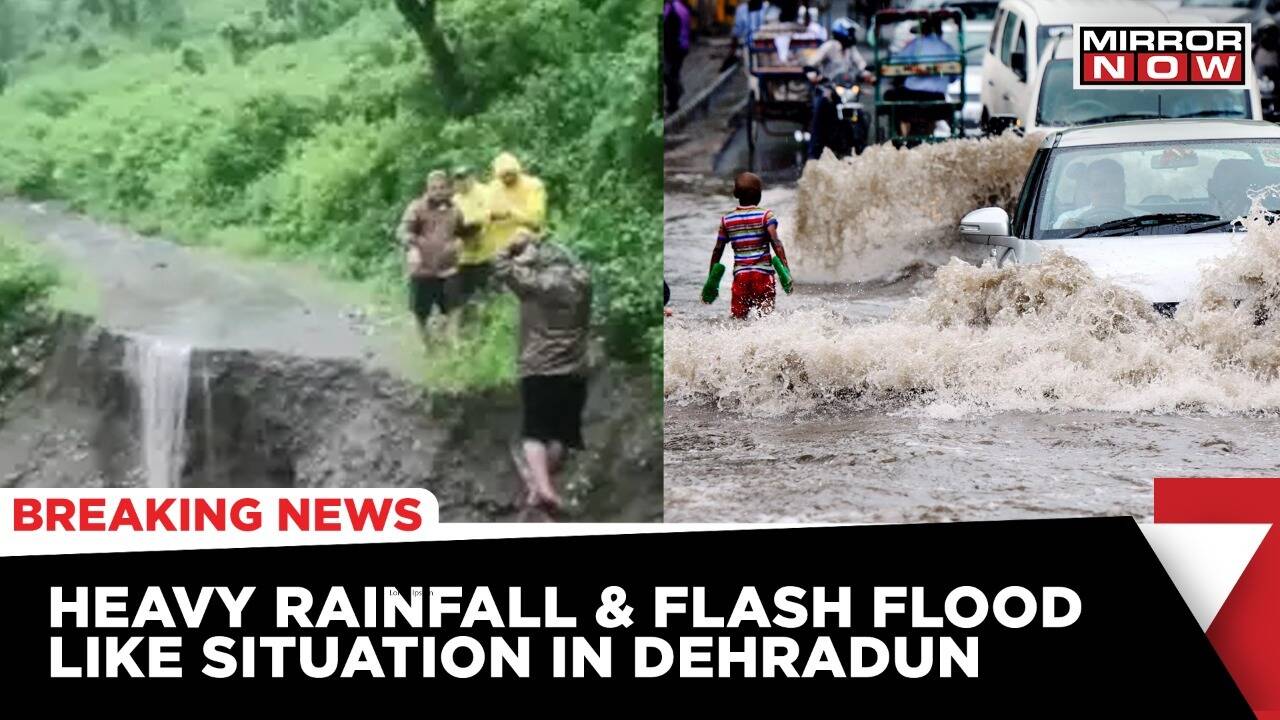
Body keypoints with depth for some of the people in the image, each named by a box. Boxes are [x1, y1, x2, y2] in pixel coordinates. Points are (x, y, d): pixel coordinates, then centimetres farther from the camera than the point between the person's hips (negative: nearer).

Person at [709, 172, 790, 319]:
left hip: (740, 275, 2)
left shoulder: (727, 220, 9)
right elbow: (775, 242, -14)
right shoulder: (766, 216, 0)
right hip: (763, 274, -2)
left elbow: (717, 251, 10)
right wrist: (785, 268, -17)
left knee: (737, 319, 3)